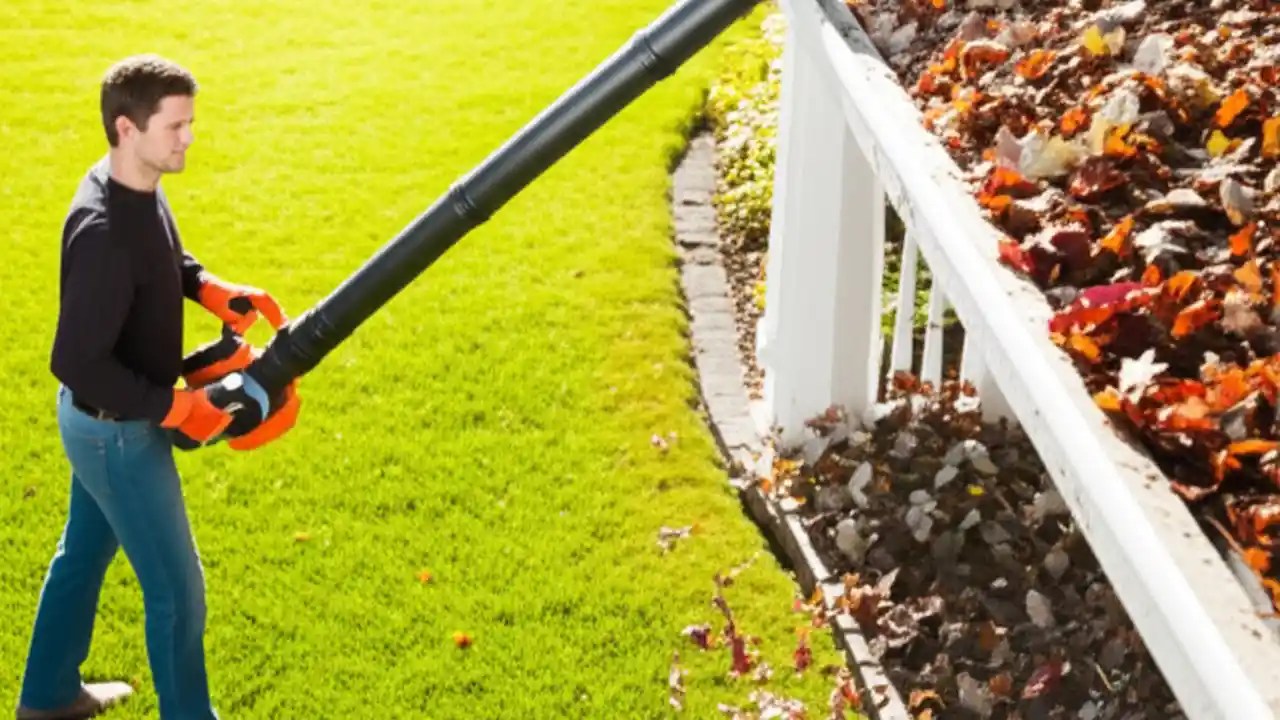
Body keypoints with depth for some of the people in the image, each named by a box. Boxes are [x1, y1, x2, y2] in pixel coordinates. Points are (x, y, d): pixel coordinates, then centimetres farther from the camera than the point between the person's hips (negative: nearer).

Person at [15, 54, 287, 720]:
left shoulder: (134, 185, -4)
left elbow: (166, 261, 17)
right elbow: (75, 361, -32)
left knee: (85, 551, 27)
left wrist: (211, 290, 0)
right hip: (117, 430, -10)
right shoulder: (105, 233, -33)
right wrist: (174, 407, -27)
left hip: (102, 419, 10)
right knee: (176, 588, 5)